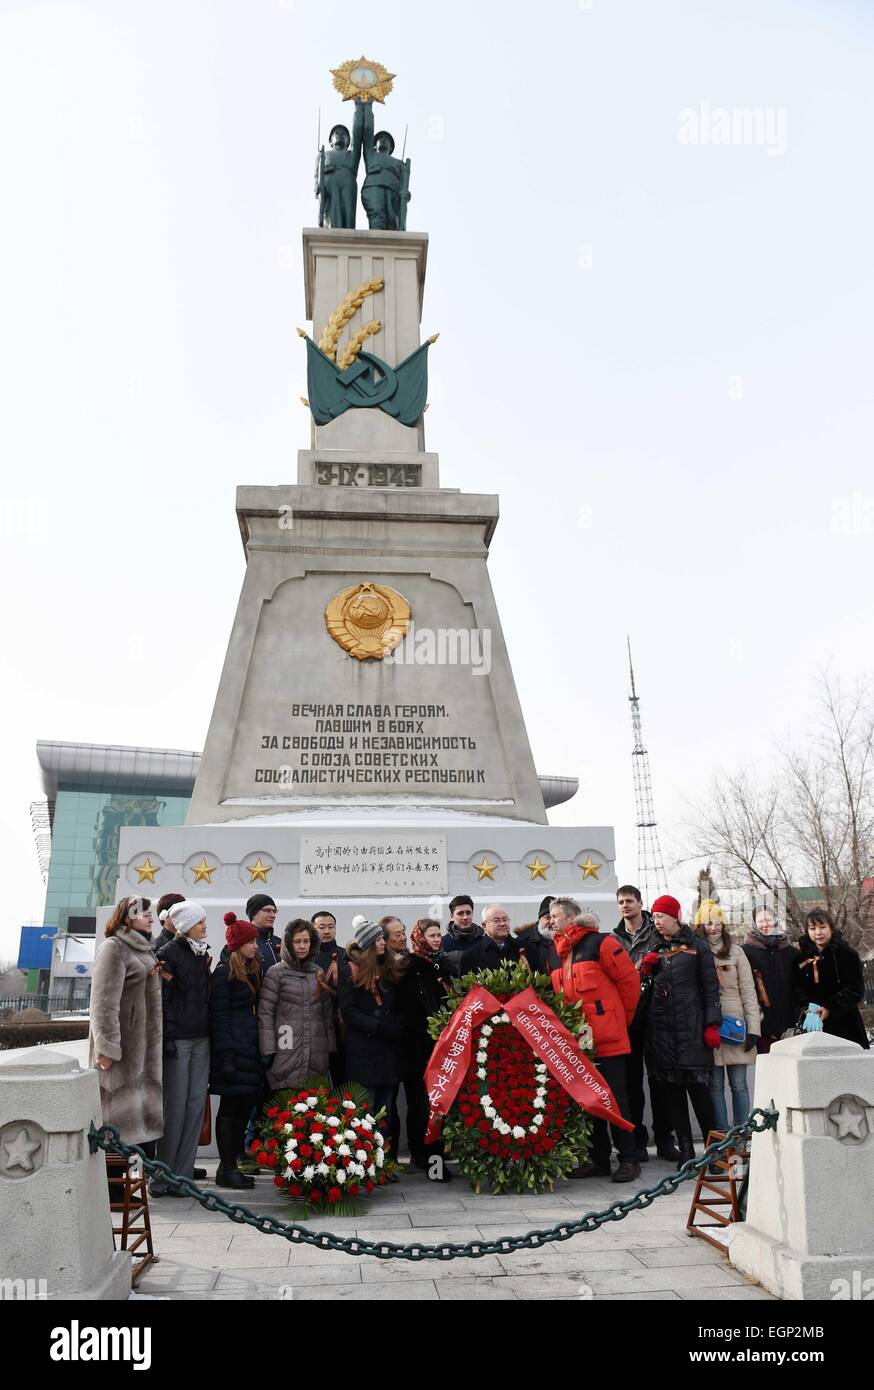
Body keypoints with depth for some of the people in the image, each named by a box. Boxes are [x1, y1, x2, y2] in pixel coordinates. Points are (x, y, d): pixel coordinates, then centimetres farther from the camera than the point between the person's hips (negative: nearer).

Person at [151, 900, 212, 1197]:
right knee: (175, 1108, -2)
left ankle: (183, 1171, 14)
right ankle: (162, 1180, 8)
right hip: (177, 1039, -7)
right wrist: (166, 1040, -17)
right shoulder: (168, 954, -9)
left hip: (201, 1039, 7)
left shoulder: (202, 953, 12)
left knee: (196, 1104, 6)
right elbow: (161, 1000, -13)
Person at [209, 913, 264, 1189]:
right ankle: (226, 1169, 7)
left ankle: (232, 1165, 17)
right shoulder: (224, 972, -8)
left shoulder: (253, 970, 15)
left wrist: (262, 1050, 10)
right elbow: (219, 1016, -13)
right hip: (234, 1049, -7)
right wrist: (226, 1055, -18)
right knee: (230, 1108, -1)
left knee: (245, 1107, 8)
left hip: (251, 1049, 8)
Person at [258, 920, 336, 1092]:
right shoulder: (276, 973, 0)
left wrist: (331, 1048, 12)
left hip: (317, 1056, 4)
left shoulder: (318, 973, 14)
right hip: (286, 1057, -4)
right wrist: (268, 1051, -10)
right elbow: (265, 1013, -4)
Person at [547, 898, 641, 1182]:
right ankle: (598, 1159, 21)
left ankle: (628, 1159, 10)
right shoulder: (553, 953, 14)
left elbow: (629, 980, -6)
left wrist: (622, 1018, 2)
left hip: (608, 1039, -7)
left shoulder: (600, 943, -7)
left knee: (615, 1098, -1)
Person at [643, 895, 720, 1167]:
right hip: (660, 1027, 4)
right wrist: (644, 969, 1)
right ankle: (685, 1149, 11)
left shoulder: (697, 946, 3)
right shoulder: (654, 949, 15)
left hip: (691, 1027, -4)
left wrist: (712, 1025, -7)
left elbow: (710, 988, 0)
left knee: (697, 1087, -7)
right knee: (673, 1089, 5)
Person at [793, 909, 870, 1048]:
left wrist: (830, 1008, -16)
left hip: (844, 1024, -2)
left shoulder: (847, 954, -1)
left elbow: (856, 990, -6)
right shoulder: (803, 956, 8)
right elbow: (798, 988, 4)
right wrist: (807, 1009, -15)